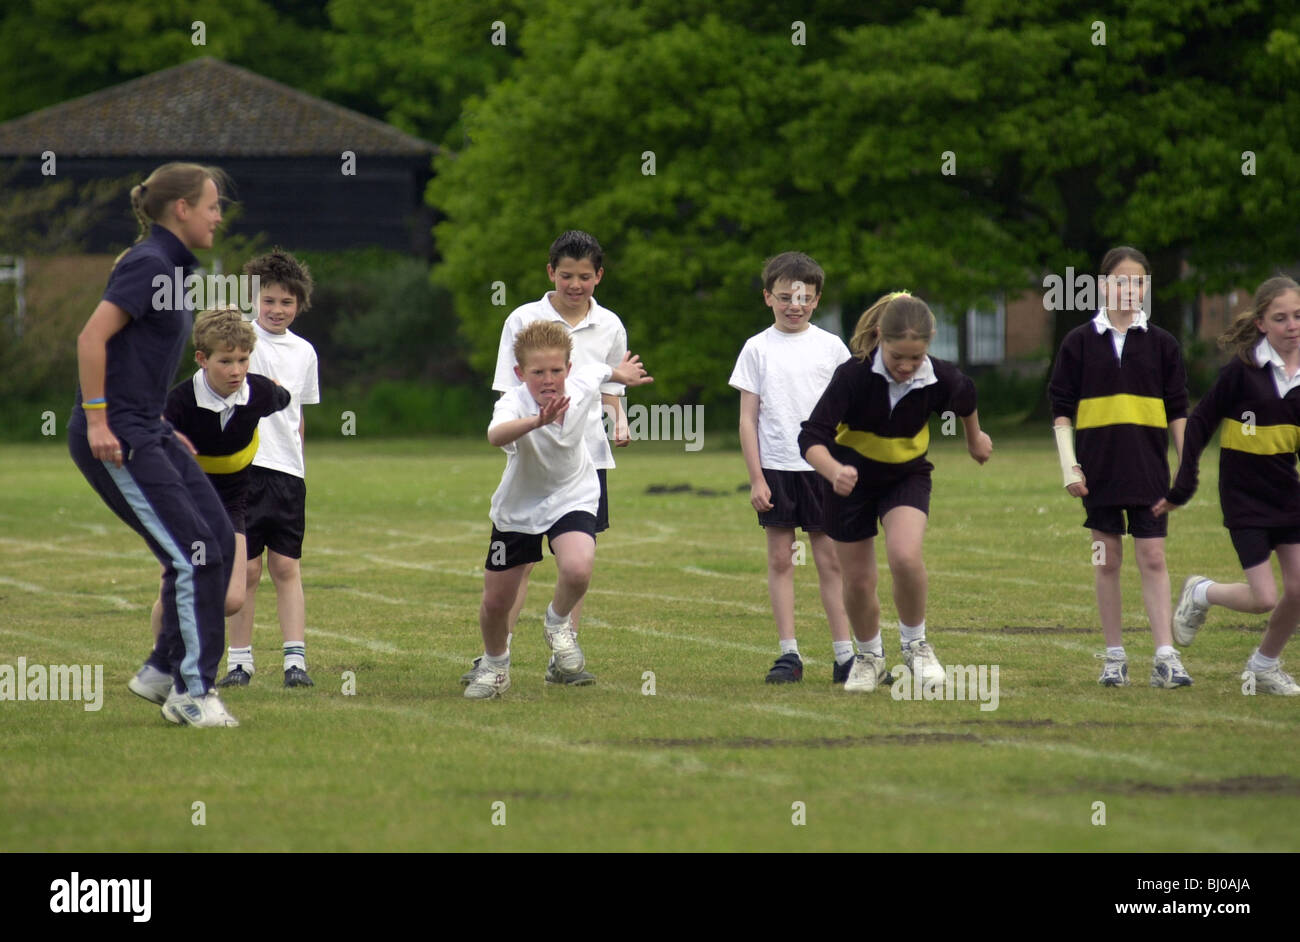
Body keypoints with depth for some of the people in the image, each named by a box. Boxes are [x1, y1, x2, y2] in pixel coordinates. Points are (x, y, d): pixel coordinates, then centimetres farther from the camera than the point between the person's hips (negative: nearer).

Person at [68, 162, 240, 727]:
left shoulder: (171, 266, 15)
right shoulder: (148, 264, -14)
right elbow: (92, 338, -21)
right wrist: (97, 421, -22)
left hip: (147, 431, 10)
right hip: (114, 436, -10)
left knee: (218, 539, 5)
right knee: (193, 552, -12)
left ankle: (162, 672, 13)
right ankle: (191, 693, -4)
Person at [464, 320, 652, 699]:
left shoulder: (582, 386, -20)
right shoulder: (514, 404, -33)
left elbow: (599, 369, 7)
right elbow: (496, 435, -58)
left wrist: (621, 373, 29)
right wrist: (537, 420, -75)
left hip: (572, 498, 1)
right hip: (518, 508, -1)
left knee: (577, 569, -29)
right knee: (495, 603, 7)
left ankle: (558, 622, 6)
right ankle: (494, 664, 41)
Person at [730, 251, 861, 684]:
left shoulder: (830, 347, 5)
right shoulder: (758, 349, 3)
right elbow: (748, 417, 3)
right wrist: (756, 478, -2)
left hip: (822, 467, 0)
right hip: (776, 468, 0)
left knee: (830, 559, 0)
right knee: (780, 559, 2)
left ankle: (844, 653, 2)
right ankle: (788, 654, 6)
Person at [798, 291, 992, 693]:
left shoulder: (940, 379, -21)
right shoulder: (854, 376, -29)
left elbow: (966, 398, 6)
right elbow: (812, 436, -35)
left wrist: (975, 439, 25)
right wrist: (834, 471, -56)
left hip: (908, 476, 0)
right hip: (852, 479, 0)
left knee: (905, 556, -26)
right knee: (857, 581, 5)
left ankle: (915, 644, 0)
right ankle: (870, 657, 35)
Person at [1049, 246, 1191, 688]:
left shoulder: (1162, 344, 4)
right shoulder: (1080, 342, 2)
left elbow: (1178, 411, 7)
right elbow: (1061, 409, 3)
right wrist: (1068, 465, -5)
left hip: (1148, 470, 0)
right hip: (1099, 468, 0)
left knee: (1153, 559, -4)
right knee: (1107, 561, 5)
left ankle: (1166, 656, -8)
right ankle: (1114, 656, 11)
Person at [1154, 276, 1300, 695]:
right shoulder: (1244, 370, -14)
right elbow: (1200, 423, -9)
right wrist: (1183, 487, -11)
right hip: (1244, 498, -5)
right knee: (1264, 598, -9)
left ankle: (1265, 666, 24)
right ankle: (1201, 594, 22)